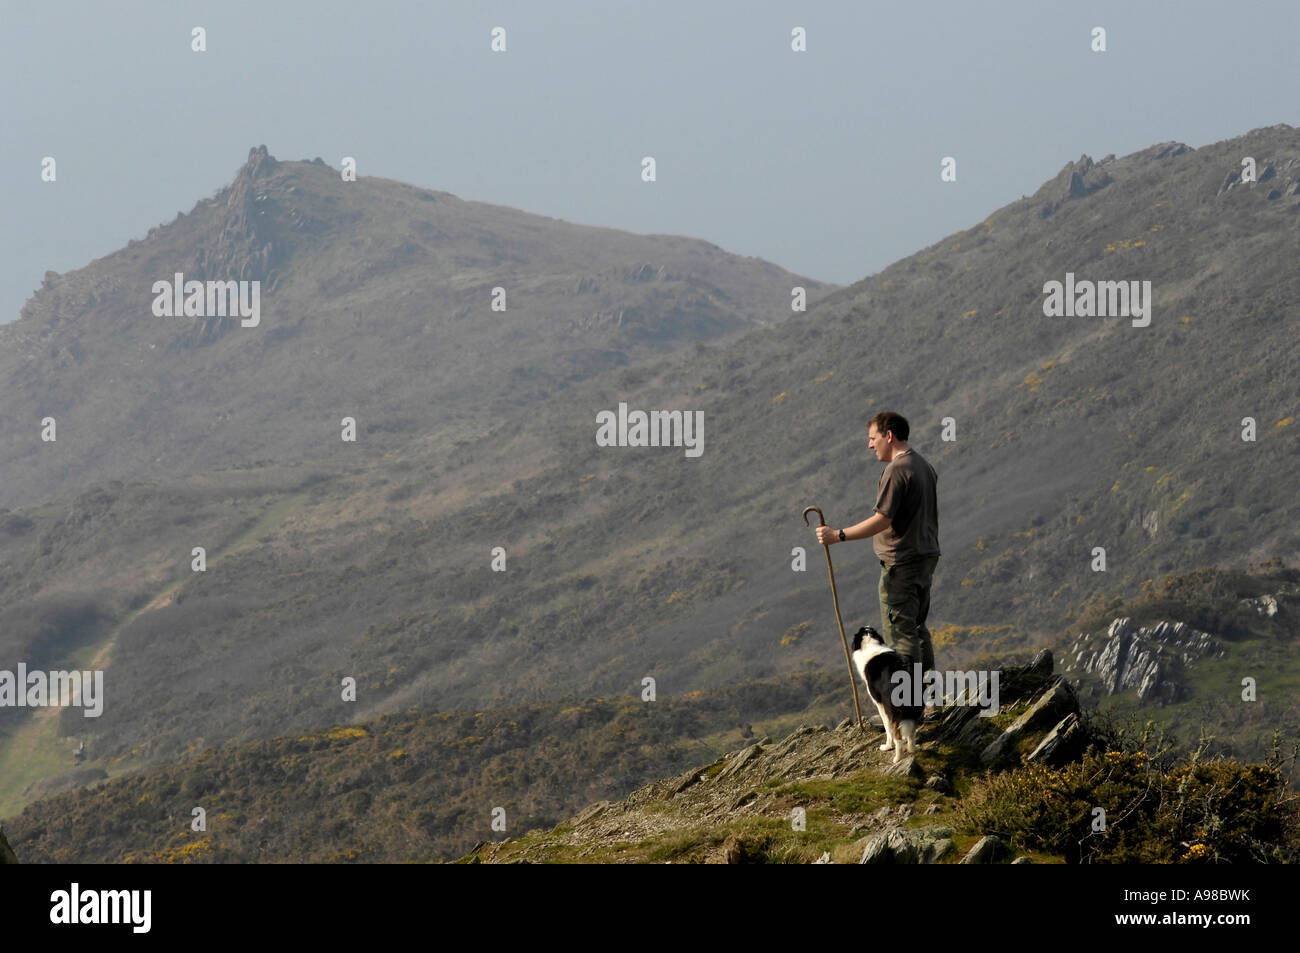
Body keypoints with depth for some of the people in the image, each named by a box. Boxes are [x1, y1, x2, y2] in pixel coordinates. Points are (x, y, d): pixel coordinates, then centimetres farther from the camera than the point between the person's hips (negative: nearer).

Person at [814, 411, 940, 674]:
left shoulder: (896, 470, -17)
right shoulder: (924, 466, 14)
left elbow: (883, 519, -22)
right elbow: (934, 514, 20)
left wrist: (838, 536, -20)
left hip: (901, 562, -10)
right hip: (927, 555, 10)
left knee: (899, 632, -7)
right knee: (917, 629, 16)